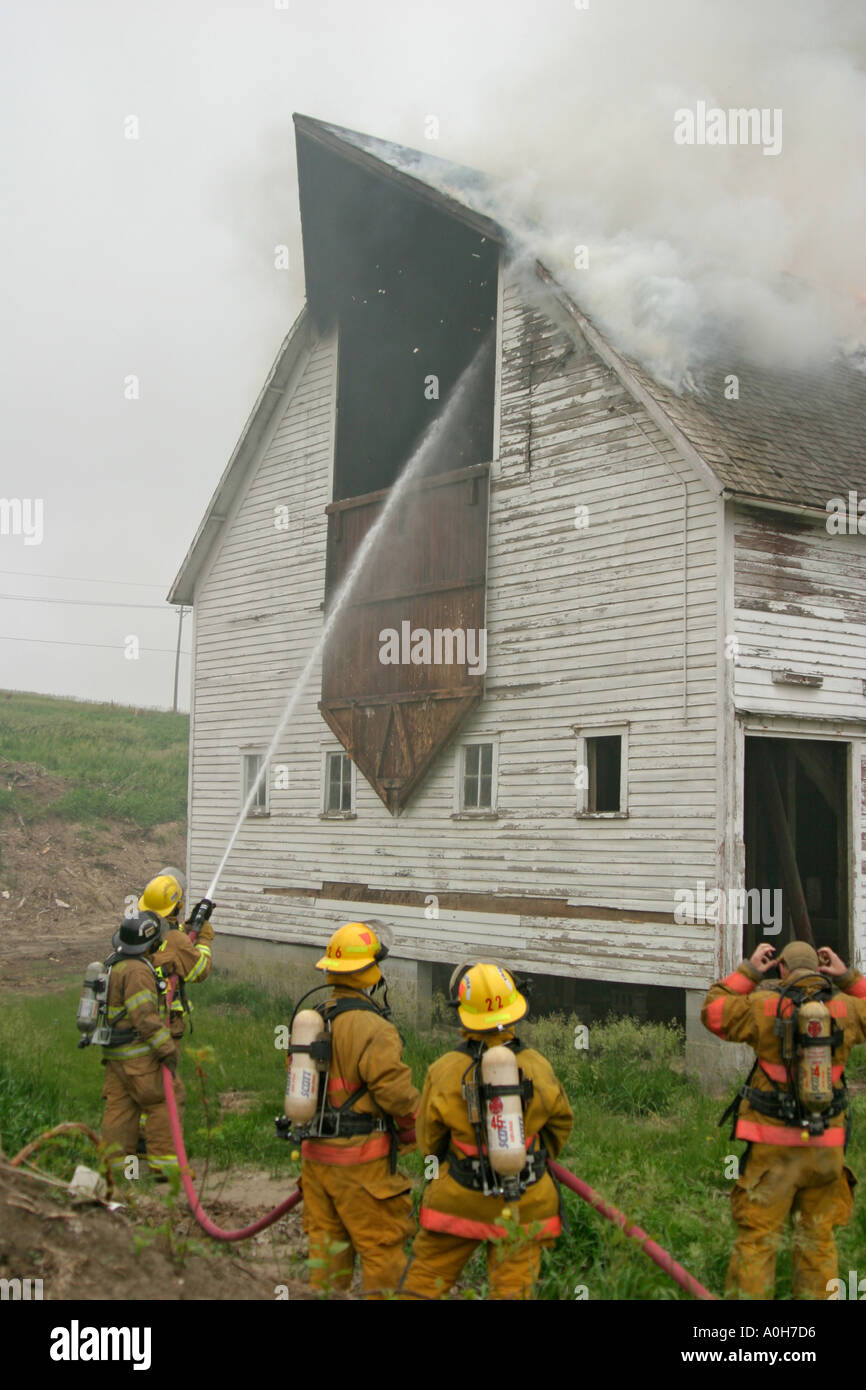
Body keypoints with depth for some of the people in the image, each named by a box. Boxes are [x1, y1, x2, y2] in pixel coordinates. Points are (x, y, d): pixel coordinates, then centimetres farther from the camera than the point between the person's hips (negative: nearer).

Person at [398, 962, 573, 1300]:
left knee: (425, 1279, 13)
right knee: (513, 1286, 9)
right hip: (523, 1207, 1)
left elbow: (427, 1139, -1)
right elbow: (561, 1123, 7)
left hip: (456, 1200, -1)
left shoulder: (444, 1071, -13)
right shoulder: (538, 1067, -9)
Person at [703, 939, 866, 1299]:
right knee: (817, 1240, 13)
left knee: (756, 1238, 3)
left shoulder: (765, 1006, -6)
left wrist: (748, 970, 11)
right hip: (826, 1146, 2)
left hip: (773, 1144, -2)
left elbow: (713, 1012, 8)